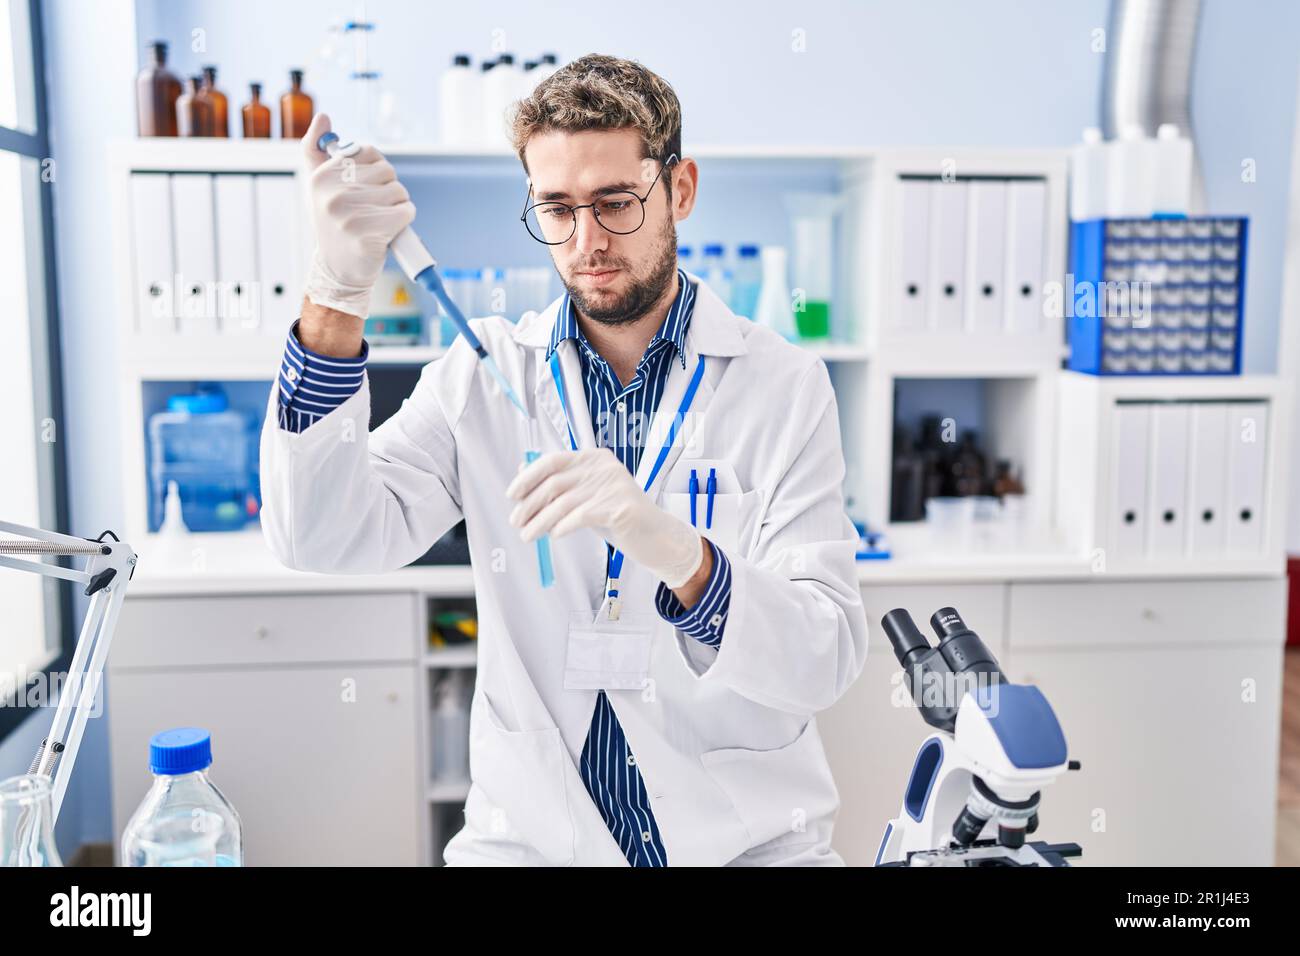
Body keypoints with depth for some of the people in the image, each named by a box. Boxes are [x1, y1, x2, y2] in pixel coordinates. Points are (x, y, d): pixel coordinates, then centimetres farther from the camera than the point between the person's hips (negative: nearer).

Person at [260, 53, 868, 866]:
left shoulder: (784, 383, 0)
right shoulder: (485, 374, 5)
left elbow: (829, 659, -9)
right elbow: (326, 540, -7)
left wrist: (679, 554, -28)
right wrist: (338, 295, -17)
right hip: (532, 832, 1)